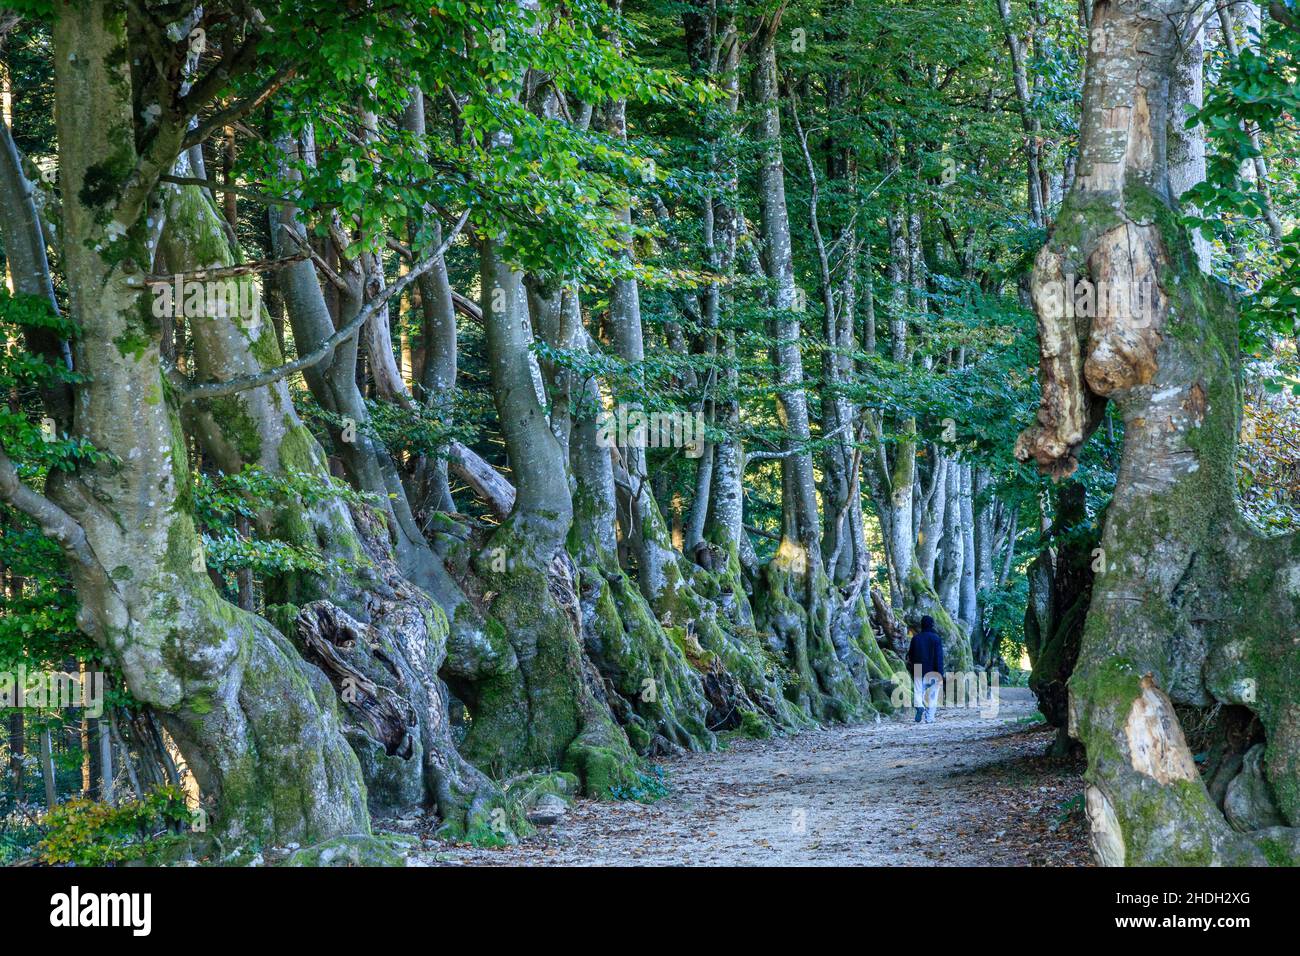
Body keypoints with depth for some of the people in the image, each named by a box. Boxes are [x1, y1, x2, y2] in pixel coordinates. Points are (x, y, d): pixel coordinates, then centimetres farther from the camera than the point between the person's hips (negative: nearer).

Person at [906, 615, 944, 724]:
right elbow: (939, 658, -9)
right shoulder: (936, 639, -5)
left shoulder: (915, 638, 5)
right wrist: (940, 674, -8)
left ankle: (919, 706, -25)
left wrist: (912, 672, 17)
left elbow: (910, 655, 9)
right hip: (932, 672, -2)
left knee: (918, 692, 5)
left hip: (919, 672, 2)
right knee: (932, 696, 6)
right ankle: (929, 718, 5)